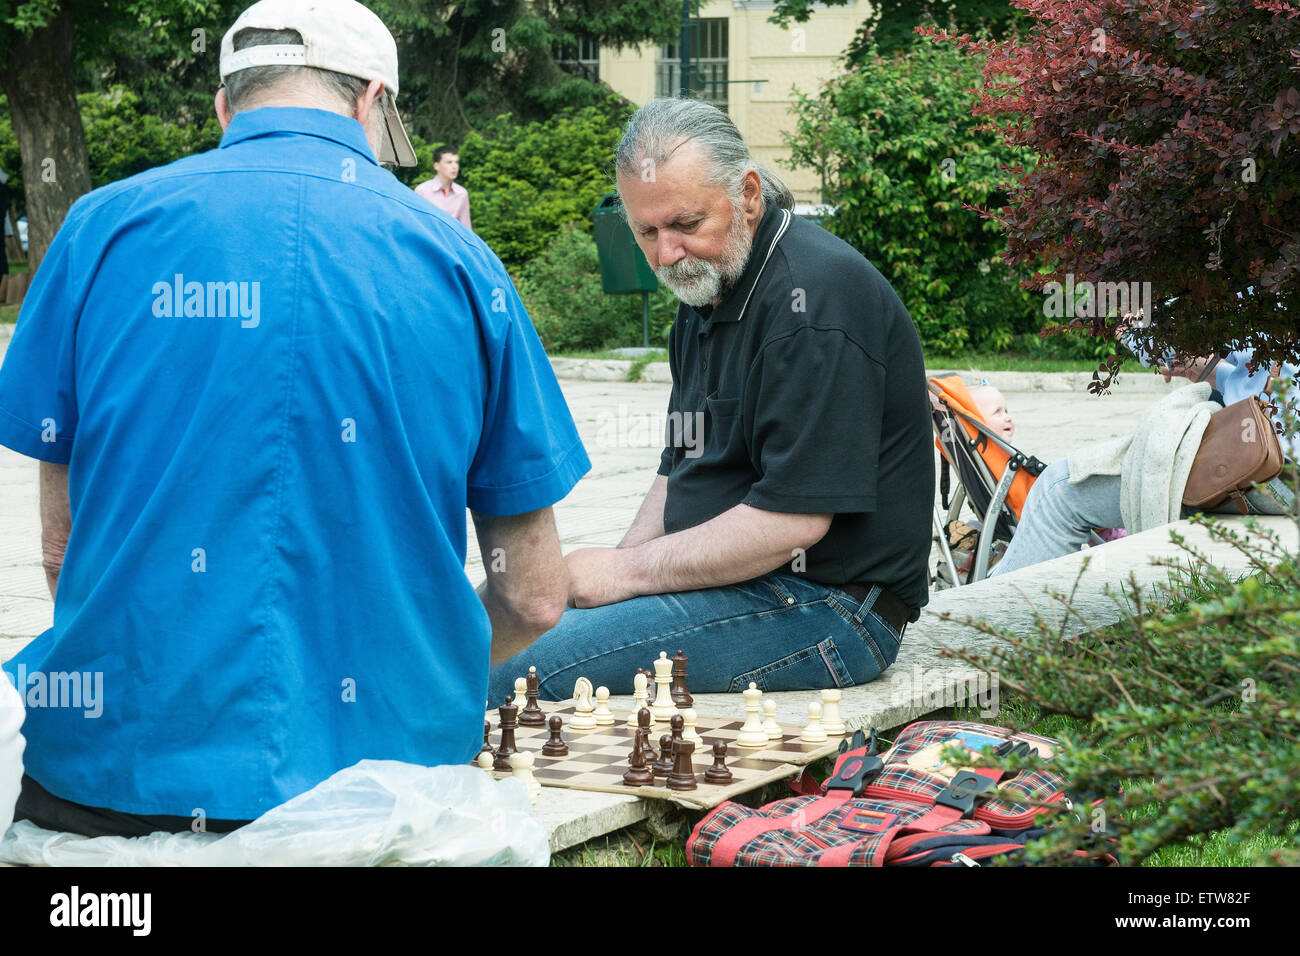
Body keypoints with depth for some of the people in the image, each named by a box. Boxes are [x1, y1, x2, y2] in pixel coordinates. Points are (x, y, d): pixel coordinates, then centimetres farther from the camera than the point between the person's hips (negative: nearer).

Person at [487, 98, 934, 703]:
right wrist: (621, 562, 2)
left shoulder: (816, 296, -18)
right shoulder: (706, 288, 15)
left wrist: (626, 571, -14)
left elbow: (794, 518, -23)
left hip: (827, 606, -10)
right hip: (724, 581, 10)